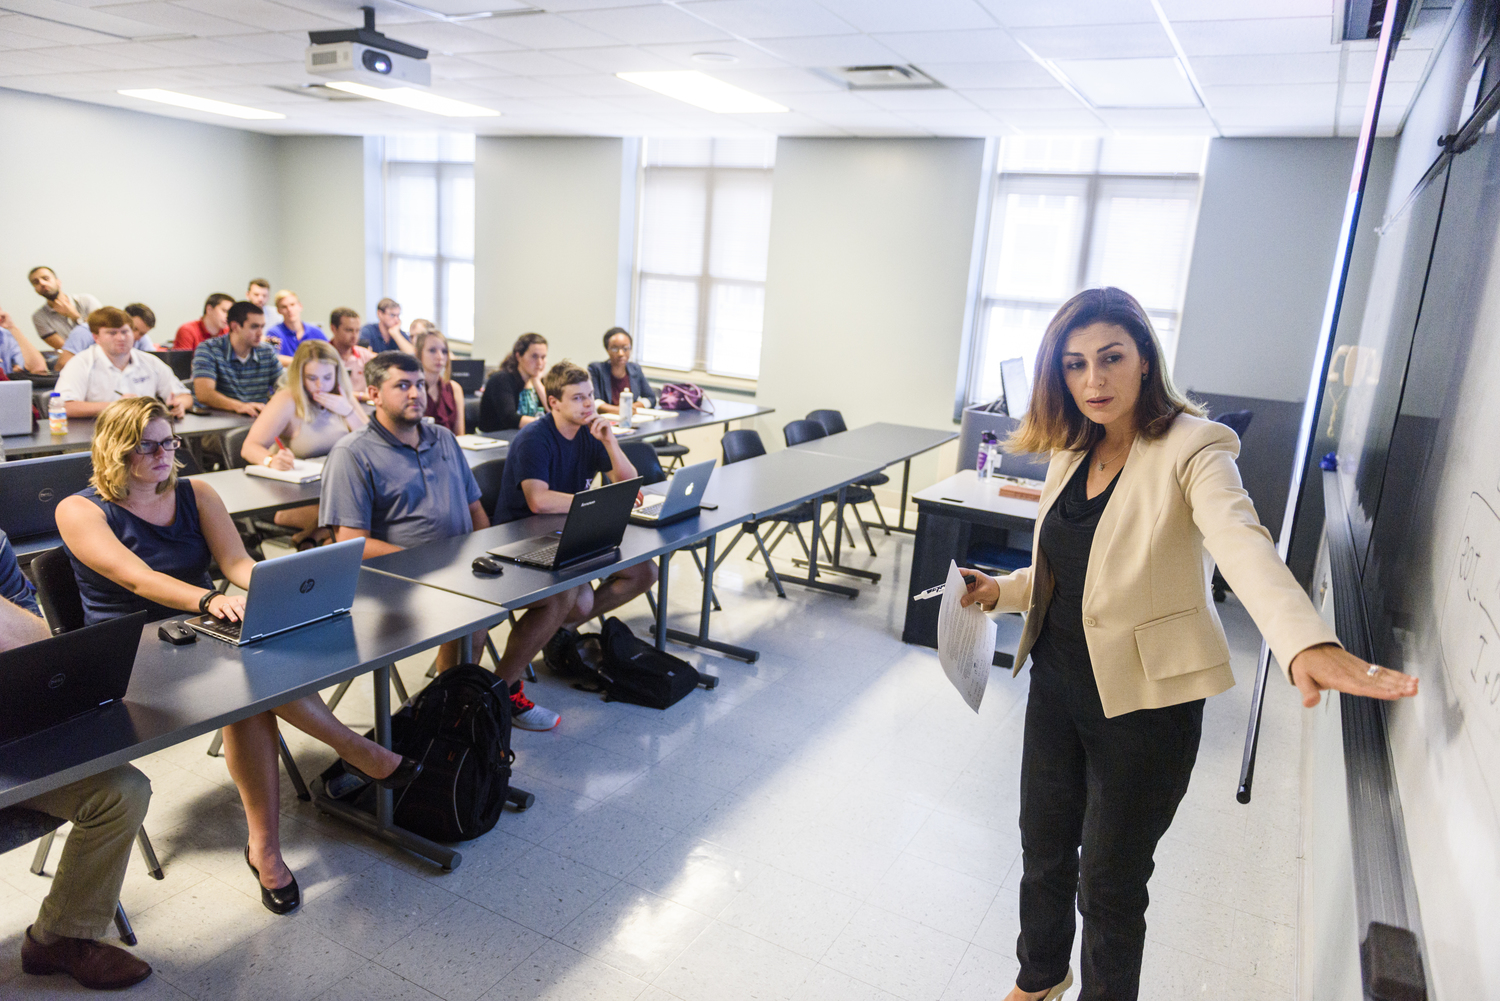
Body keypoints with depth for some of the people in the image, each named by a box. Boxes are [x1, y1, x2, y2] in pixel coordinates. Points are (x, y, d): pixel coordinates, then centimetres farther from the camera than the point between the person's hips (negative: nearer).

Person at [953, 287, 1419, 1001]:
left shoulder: (1191, 448, -17)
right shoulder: (1072, 453, 3)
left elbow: (1241, 542, -37)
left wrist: (1307, 643, -53)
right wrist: (1000, 591, 0)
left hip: (1144, 701, -6)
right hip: (1057, 682, 6)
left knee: (1110, 884, 10)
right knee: (1043, 849, 22)